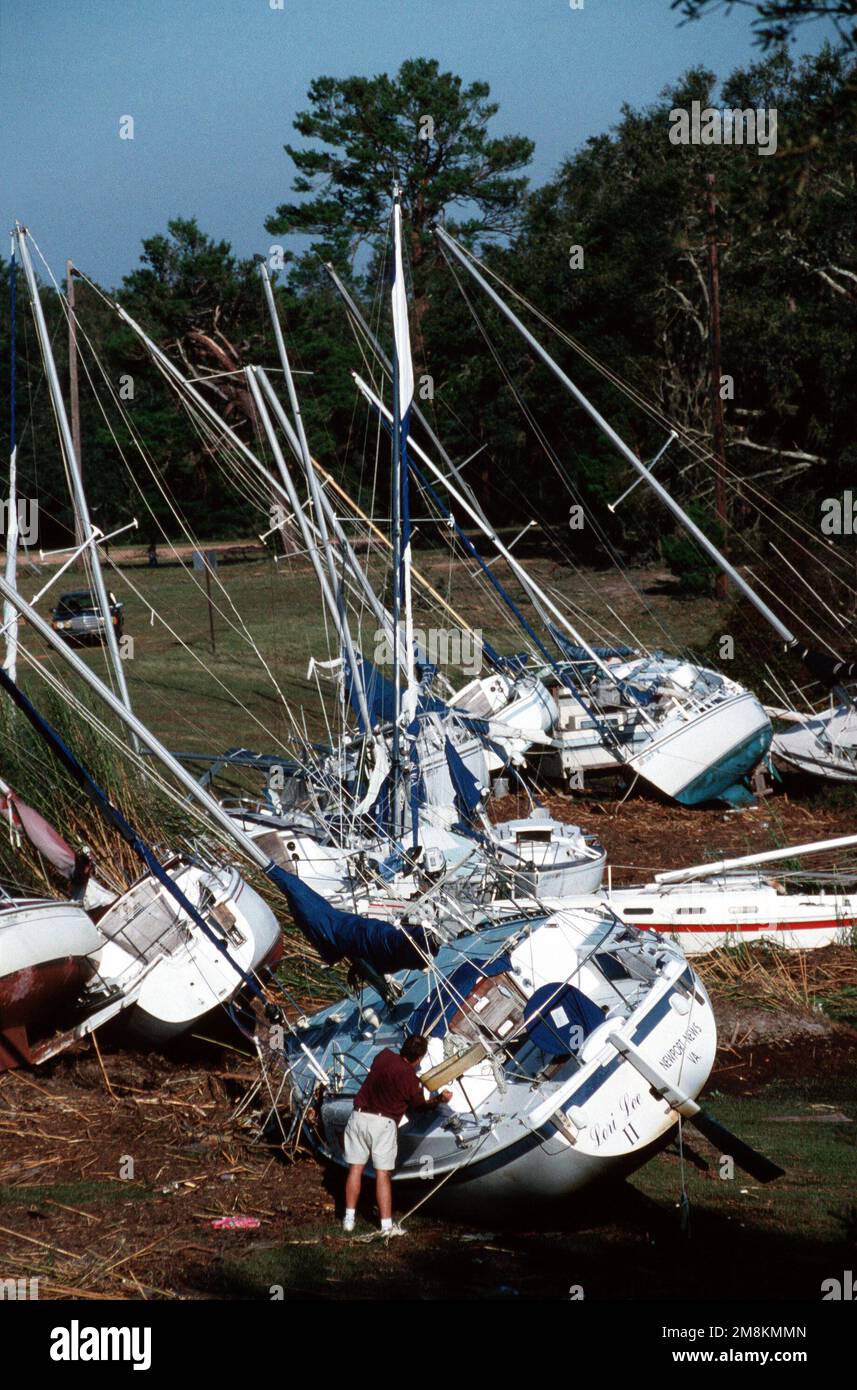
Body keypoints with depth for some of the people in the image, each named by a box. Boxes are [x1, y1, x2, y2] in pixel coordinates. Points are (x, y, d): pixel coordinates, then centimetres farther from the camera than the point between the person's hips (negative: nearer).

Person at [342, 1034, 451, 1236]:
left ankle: (349, 1219, 15)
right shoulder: (410, 1078, -13)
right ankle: (386, 1225, 2)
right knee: (382, 1174, 0)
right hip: (383, 1123, -4)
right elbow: (420, 1105, 3)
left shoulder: (384, 1056, -1)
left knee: (355, 1169, 10)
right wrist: (440, 1099, 11)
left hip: (359, 1116, 4)